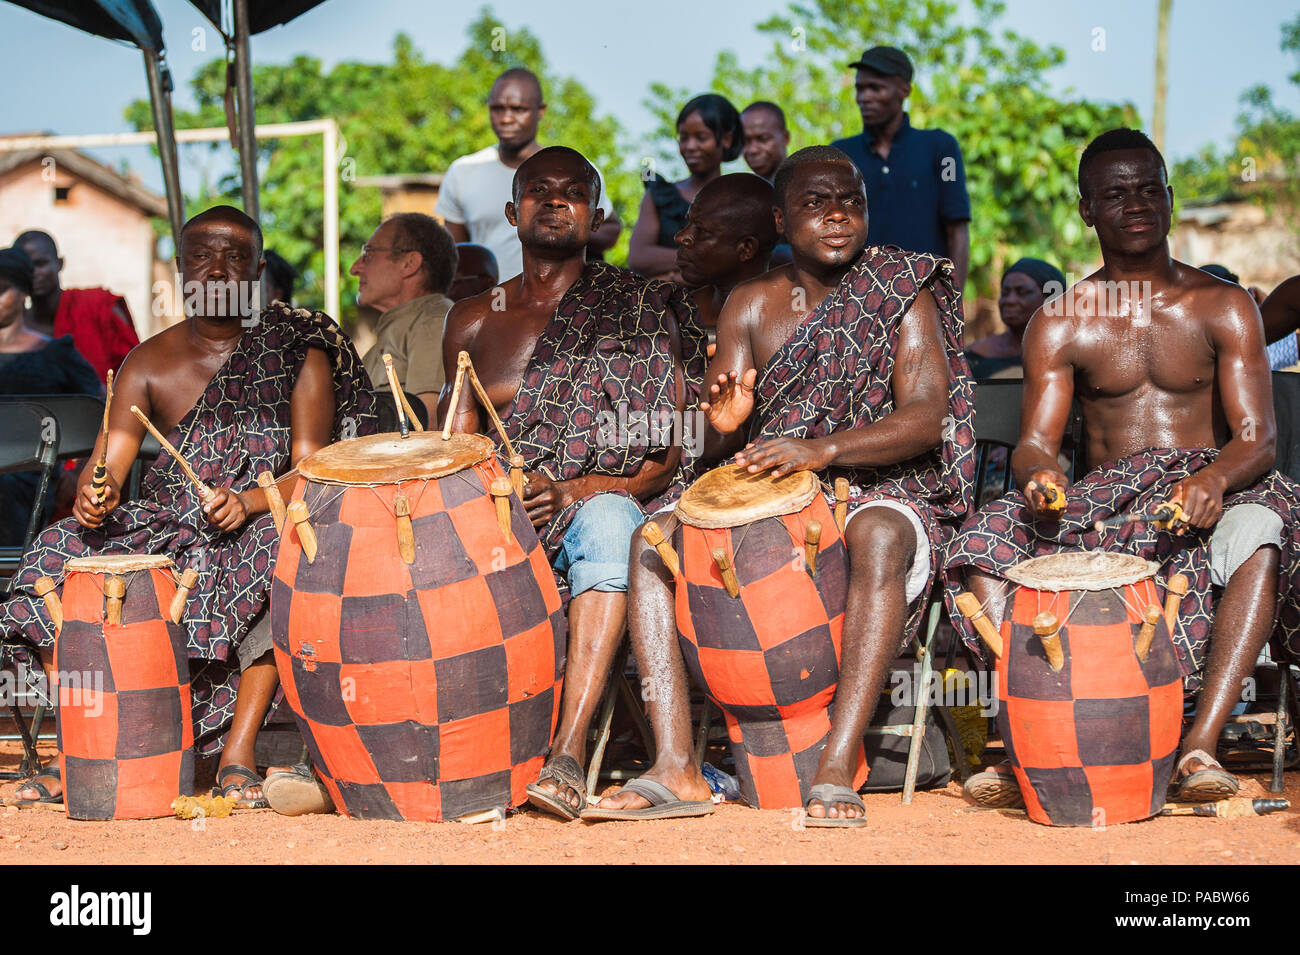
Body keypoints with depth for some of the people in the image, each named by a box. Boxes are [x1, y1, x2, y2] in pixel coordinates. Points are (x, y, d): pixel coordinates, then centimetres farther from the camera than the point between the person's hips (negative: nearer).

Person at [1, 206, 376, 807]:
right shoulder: (149, 363, 9)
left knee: (280, 560, -39)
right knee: (59, 560, -22)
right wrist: (96, 492, -27)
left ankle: (236, 755, -33)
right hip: (168, 524, 3)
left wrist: (248, 502, -27)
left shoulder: (299, 354, 1)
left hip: (262, 521, -3)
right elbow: (110, 457, -2)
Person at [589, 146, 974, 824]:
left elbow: (926, 418, -14)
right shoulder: (752, 305, 10)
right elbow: (715, 444, 5)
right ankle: (675, 767, -29)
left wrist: (821, 449, -29)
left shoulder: (904, 296, 0)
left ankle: (837, 768, -43)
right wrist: (725, 423, -21)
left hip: (880, 492, -4)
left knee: (878, 538, -39)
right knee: (652, 532, -20)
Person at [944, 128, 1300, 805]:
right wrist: (1038, 473, -27)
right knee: (986, 545, -28)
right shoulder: (1058, 324, 8)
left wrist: (1215, 477, -30)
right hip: (1103, 501, 2)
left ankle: (1200, 745, -42)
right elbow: (1035, 442, 0)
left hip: (1210, 493, -1)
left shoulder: (1223, 308, 5)